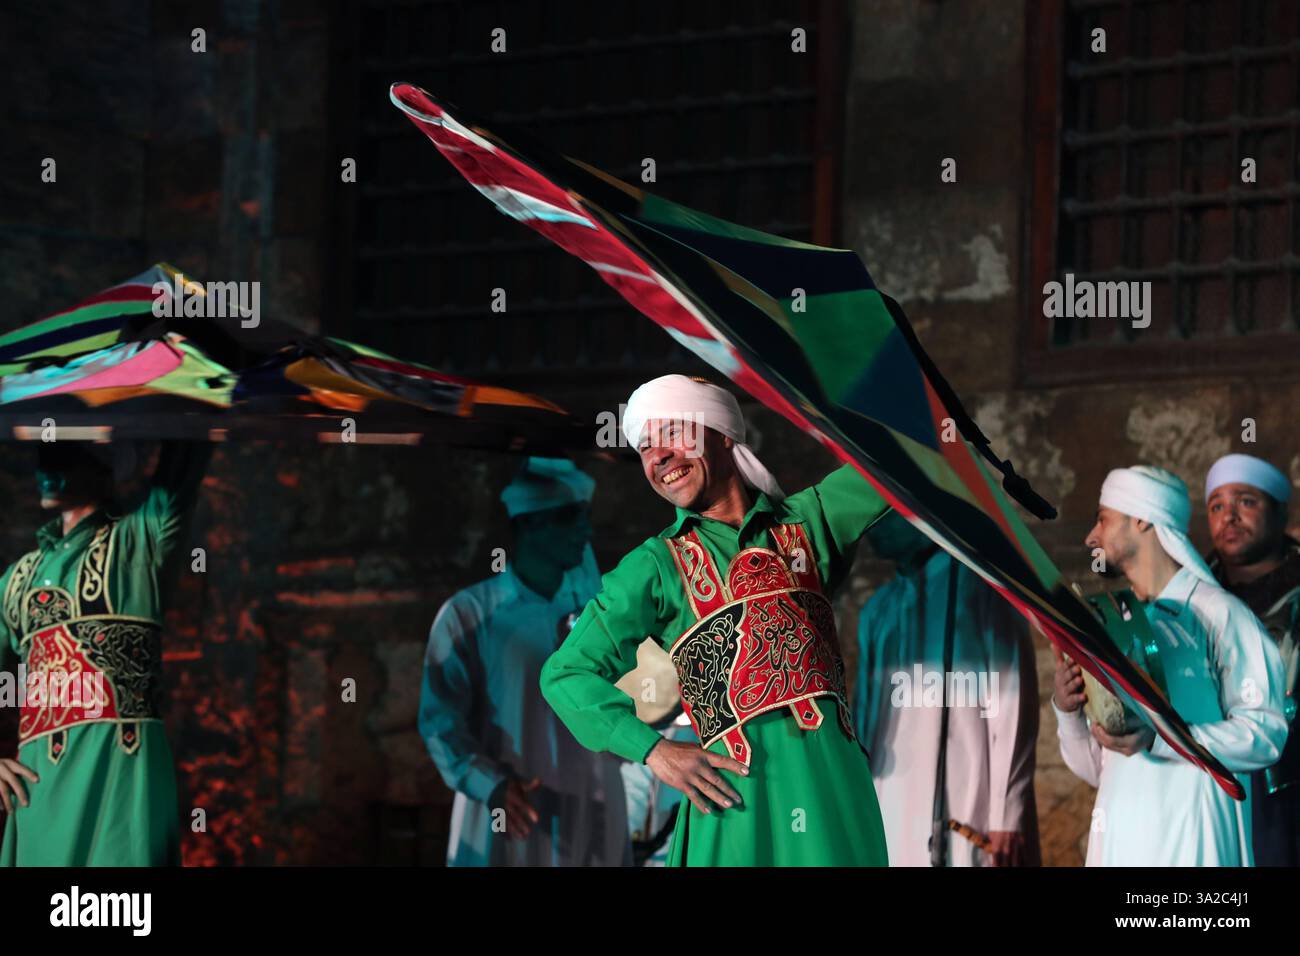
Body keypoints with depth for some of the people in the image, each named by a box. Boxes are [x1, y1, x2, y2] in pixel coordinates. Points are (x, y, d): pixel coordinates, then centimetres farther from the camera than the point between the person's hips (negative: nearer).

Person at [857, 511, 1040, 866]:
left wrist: (1008, 815, -11)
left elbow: (1012, 704, -5)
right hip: (893, 819, 5)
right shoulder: (877, 611, 19)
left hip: (970, 813, -5)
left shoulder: (980, 586, 1)